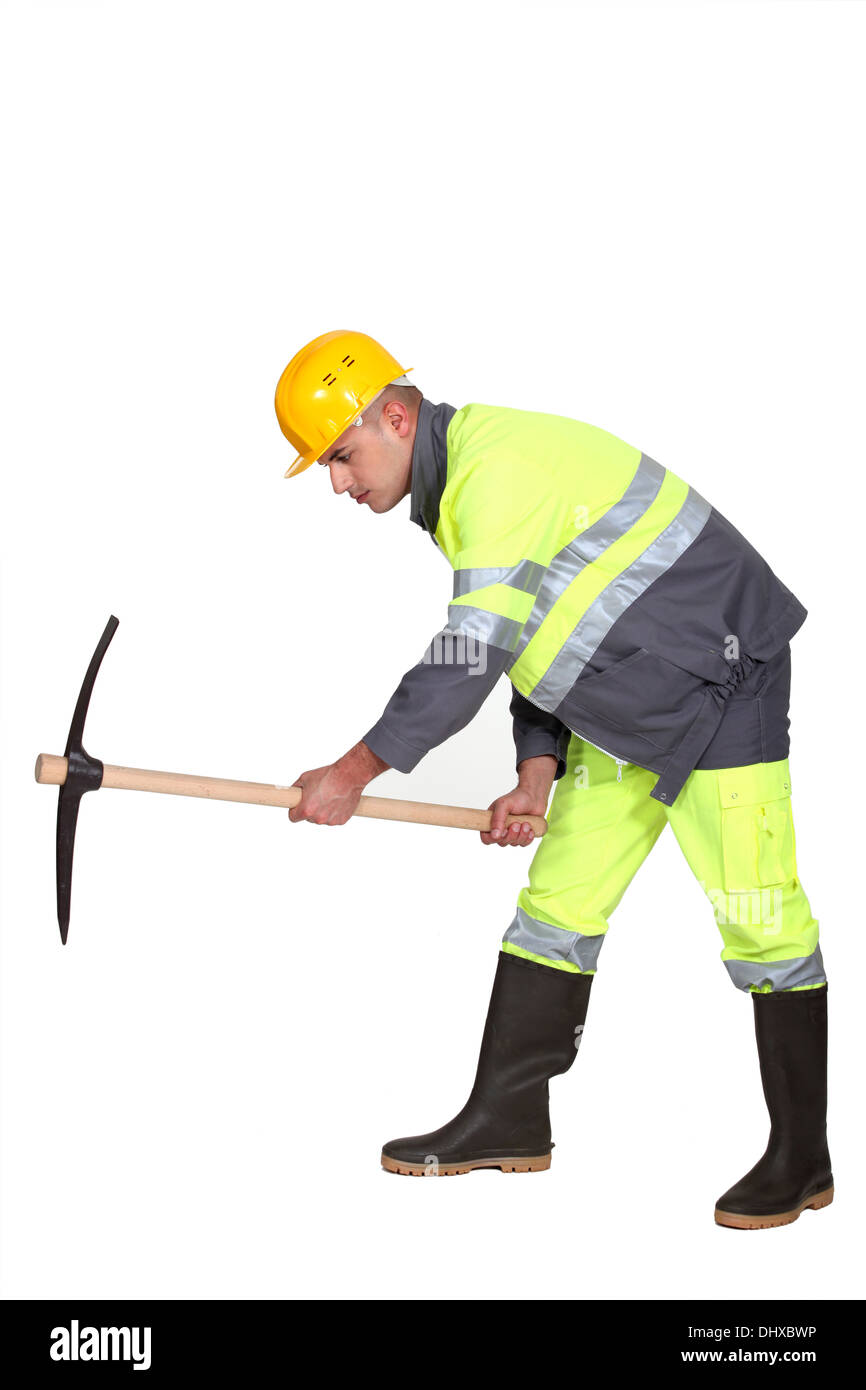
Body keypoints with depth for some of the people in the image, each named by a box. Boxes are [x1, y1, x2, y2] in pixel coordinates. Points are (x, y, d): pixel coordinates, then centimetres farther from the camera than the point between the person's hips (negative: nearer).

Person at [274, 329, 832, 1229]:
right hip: (624, 709, 10)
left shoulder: (502, 468, -24)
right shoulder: (461, 482, 9)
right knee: (557, 901, 8)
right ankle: (508, 1121, 15)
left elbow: (467, 660, -29)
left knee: (759, 919, -6)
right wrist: (539, 772, 4)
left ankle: (801, 1158, 3)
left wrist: (352, 773, -21)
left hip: (720, 686, -10)